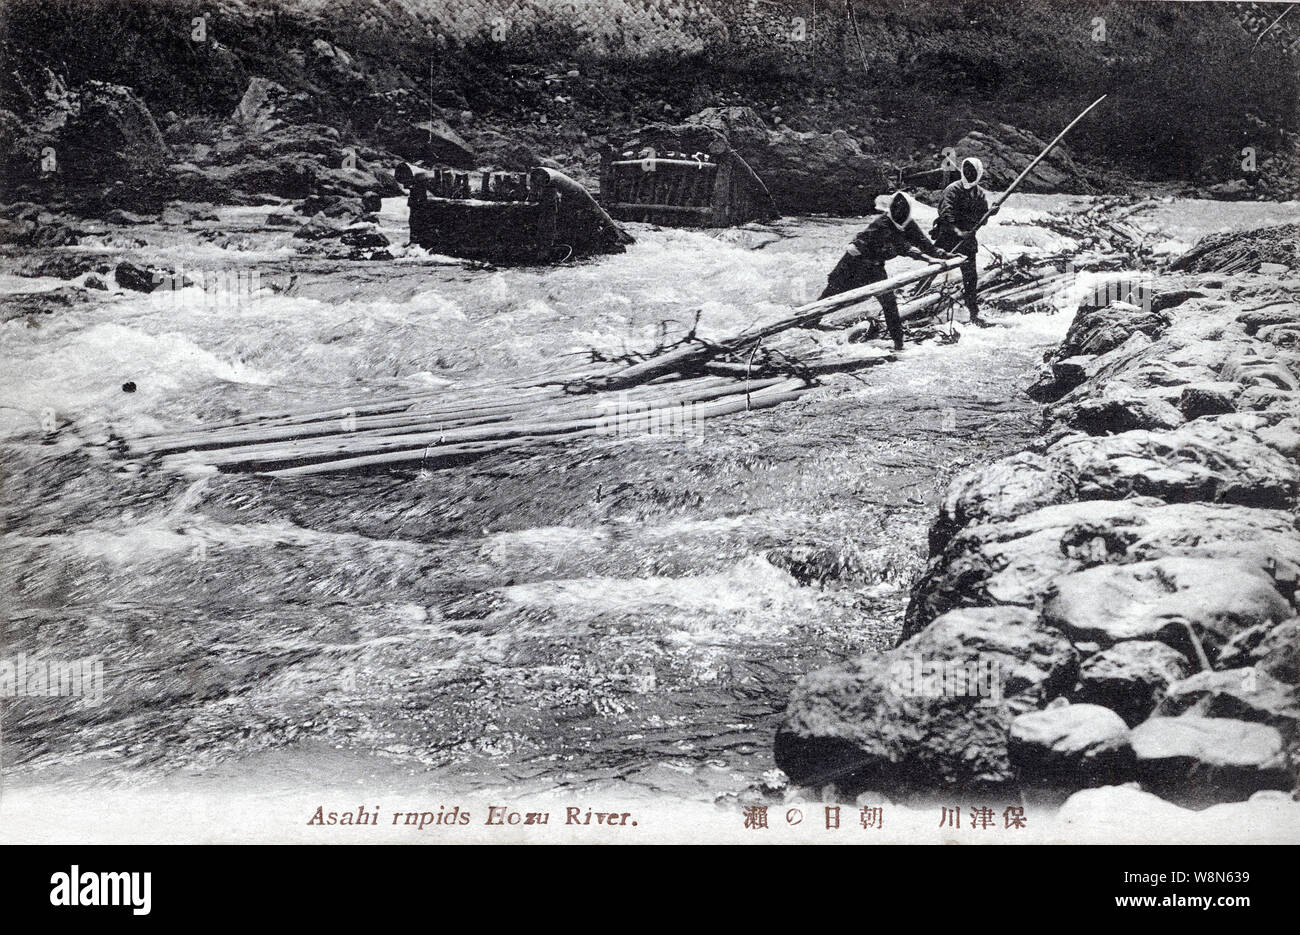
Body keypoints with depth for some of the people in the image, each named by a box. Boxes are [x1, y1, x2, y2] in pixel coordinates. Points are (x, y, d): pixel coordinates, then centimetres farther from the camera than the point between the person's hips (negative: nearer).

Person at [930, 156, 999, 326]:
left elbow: (981, 218, 10)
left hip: (968, 238, 4)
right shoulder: (953, 190, -8)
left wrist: (990, 213, -12)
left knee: (971, 276, 5)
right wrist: (957, 231, -33)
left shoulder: (981, 194, 9)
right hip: (948, 236, -4)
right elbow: (946, 213, -20)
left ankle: (974, 313, 13)